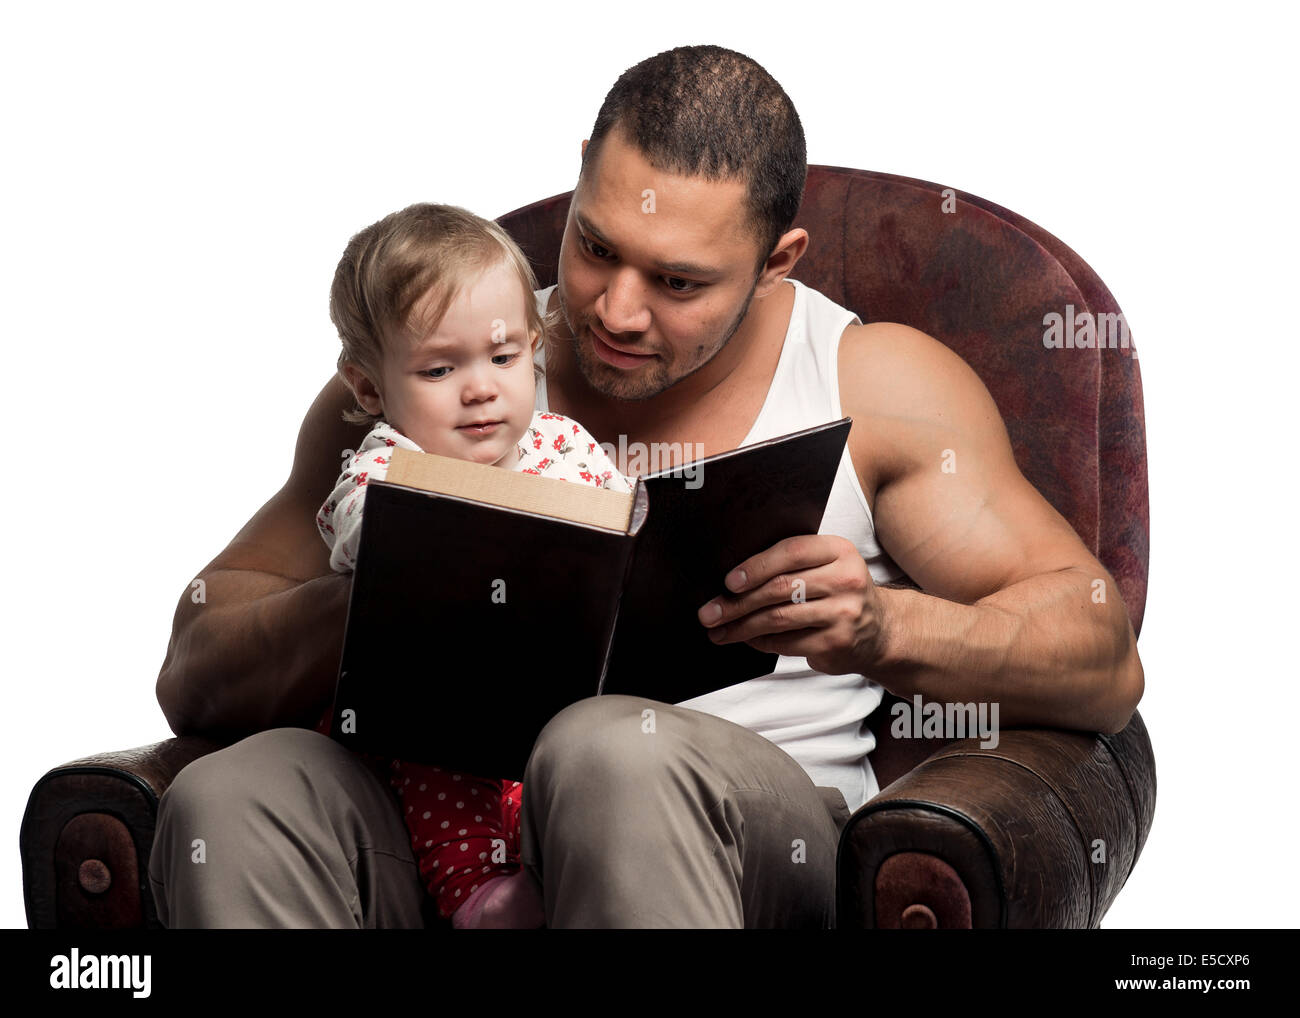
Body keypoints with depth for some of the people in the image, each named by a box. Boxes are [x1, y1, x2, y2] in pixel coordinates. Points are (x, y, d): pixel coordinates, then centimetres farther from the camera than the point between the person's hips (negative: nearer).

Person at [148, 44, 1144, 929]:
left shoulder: (875, 384, 10)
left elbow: (1106, 665, 4)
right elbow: (194, 678, 9)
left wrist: (884, 628, -17)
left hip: (762, 849, -2)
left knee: (610, 749, -37)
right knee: (228, 797, -29)